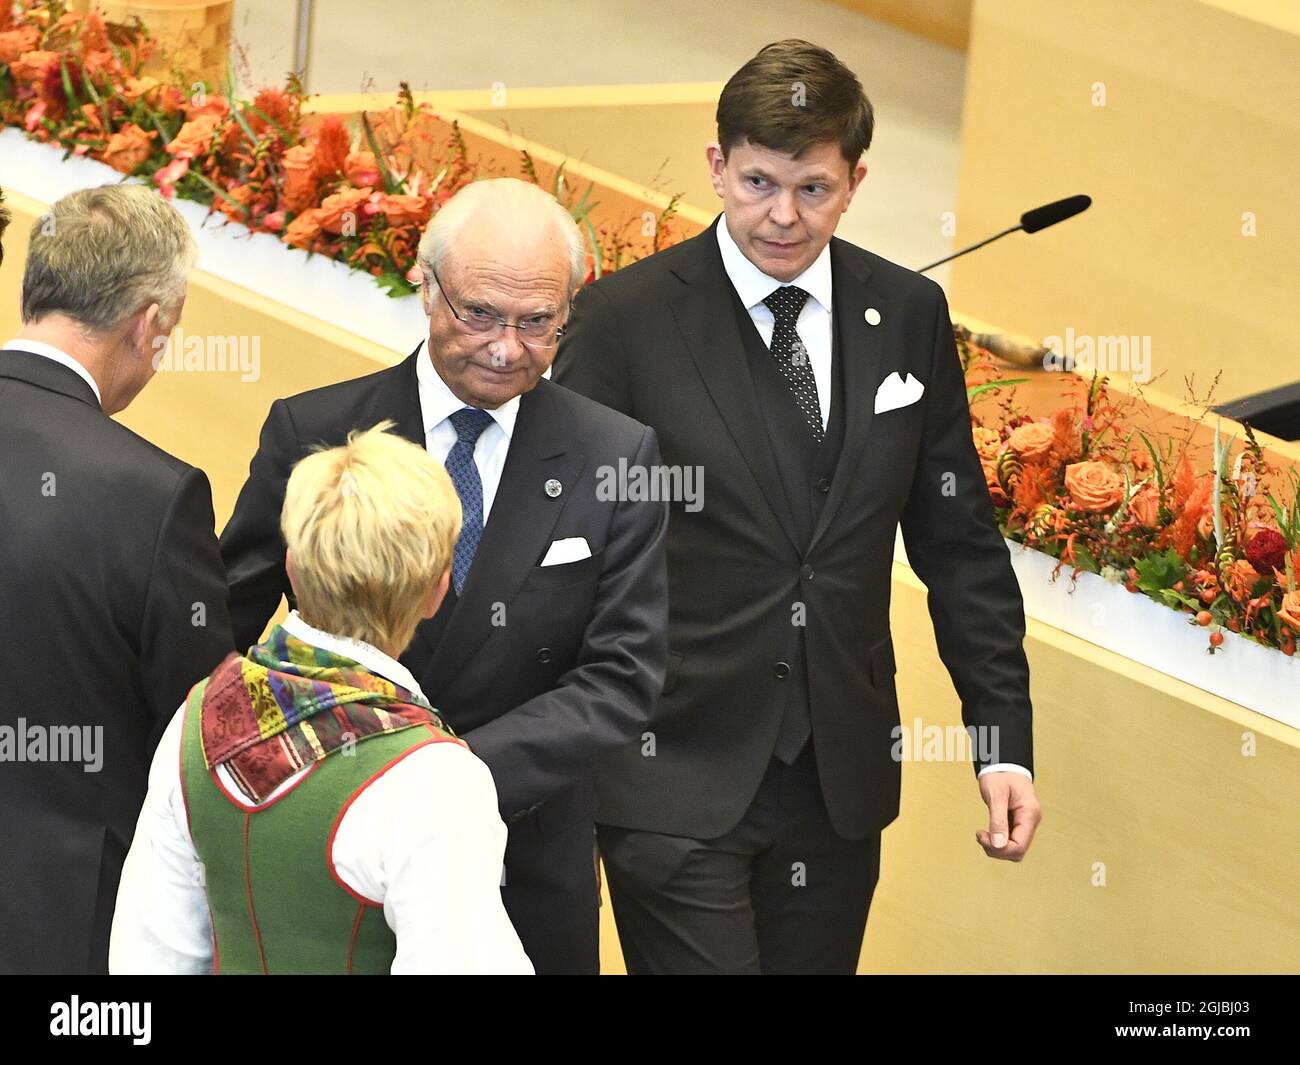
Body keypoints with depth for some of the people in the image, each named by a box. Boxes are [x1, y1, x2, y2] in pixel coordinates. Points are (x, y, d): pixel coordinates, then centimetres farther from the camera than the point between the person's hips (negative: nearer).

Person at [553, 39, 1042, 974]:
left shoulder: (909, 317, 5)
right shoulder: (624, 320, -7)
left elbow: (959, 542, 9)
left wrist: (1006, 739, 4)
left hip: (839, 784, 4)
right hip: (677, 783, -4)